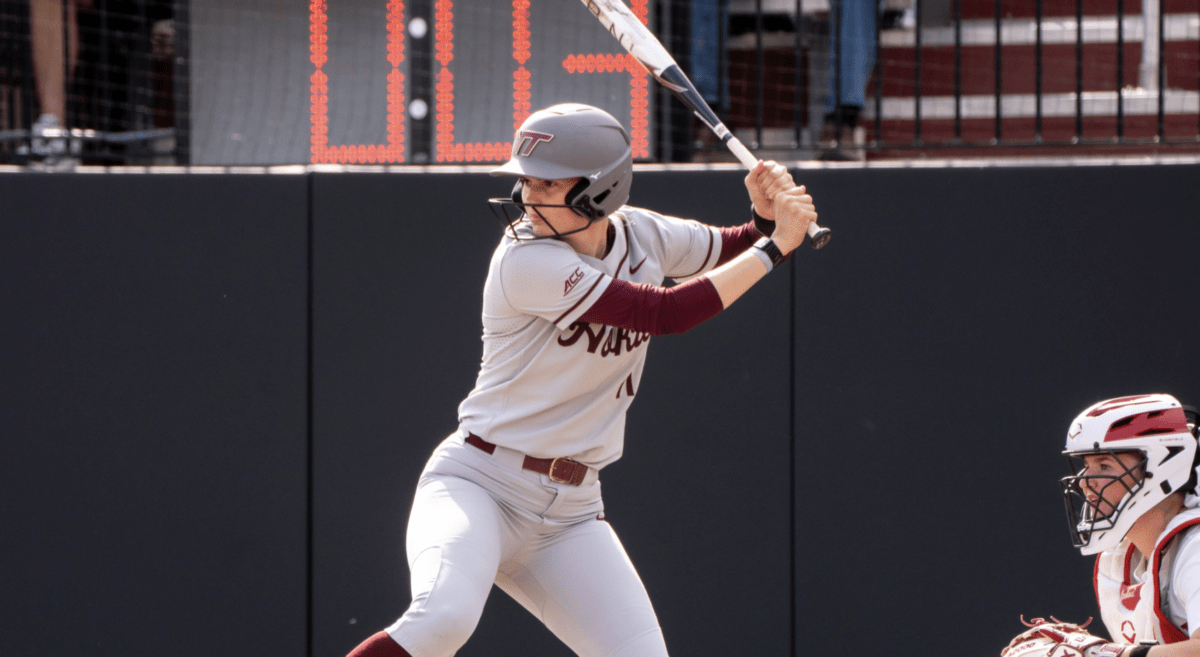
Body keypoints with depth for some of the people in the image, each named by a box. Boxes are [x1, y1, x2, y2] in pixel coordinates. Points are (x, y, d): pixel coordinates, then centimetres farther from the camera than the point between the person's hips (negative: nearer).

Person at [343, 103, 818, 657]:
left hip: (571, 512, 7)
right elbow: (667, 313, -22)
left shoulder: (644, 236, 2)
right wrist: (775, 246, -15)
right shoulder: (527, 262, -20)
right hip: (477, 485, -7)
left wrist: (768, 217, -5)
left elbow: (738, 250, 19)